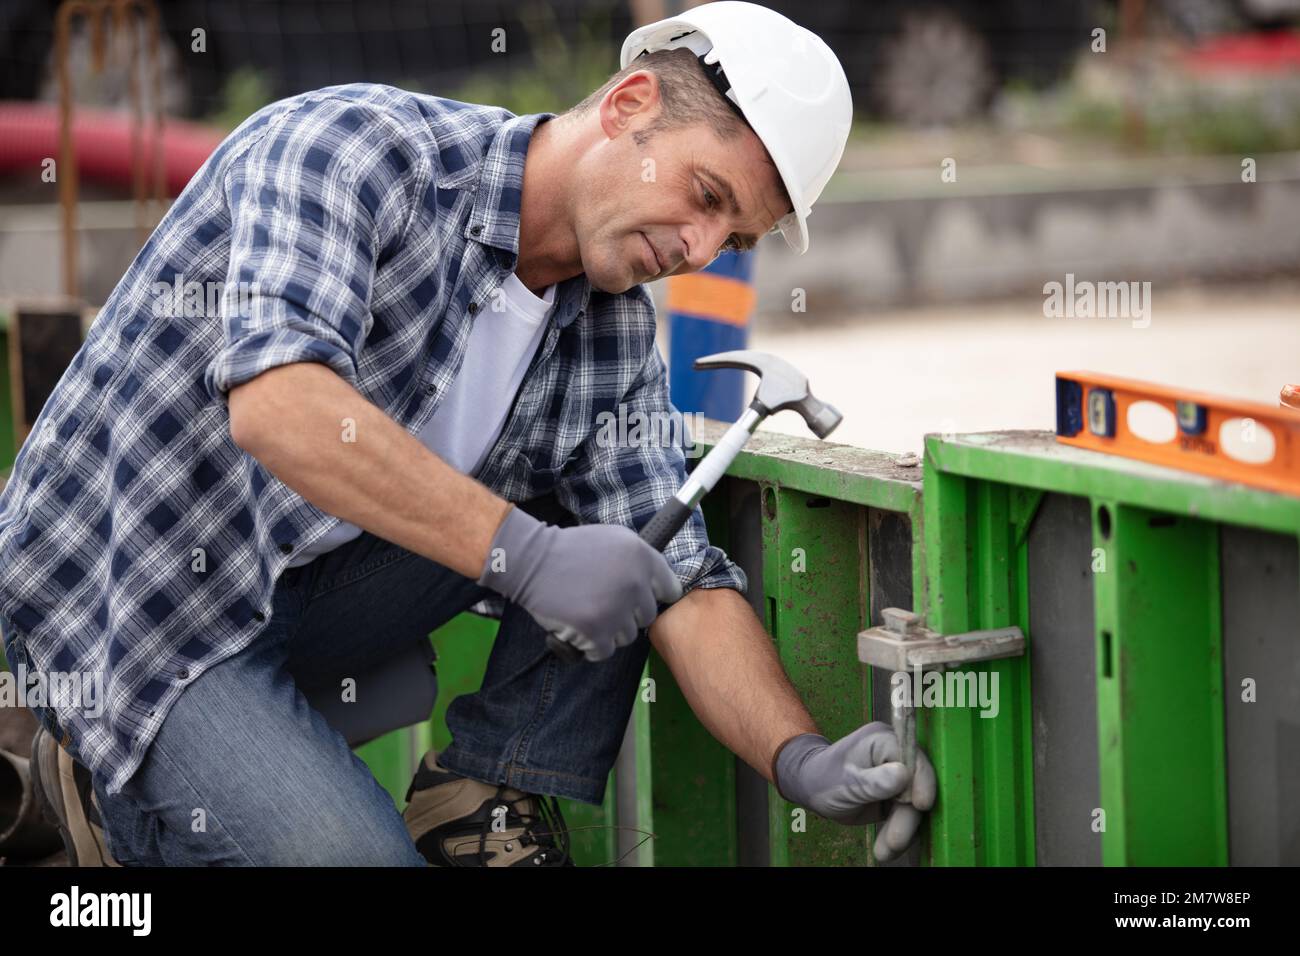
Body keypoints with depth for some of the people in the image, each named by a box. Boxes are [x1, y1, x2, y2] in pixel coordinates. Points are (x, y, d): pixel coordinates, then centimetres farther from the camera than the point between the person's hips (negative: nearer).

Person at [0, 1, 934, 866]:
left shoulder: (614, 330, -1)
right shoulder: (351, 144, -22)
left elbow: (681, 583, -5)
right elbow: (275, 404, -38)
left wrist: (800, 759, -23)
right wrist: (525, 556, -42)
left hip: (316, 589, 7)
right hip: (133, 606, -7)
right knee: (353, 856, -25)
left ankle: (485, 809, 0)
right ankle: (115, 780, 2)